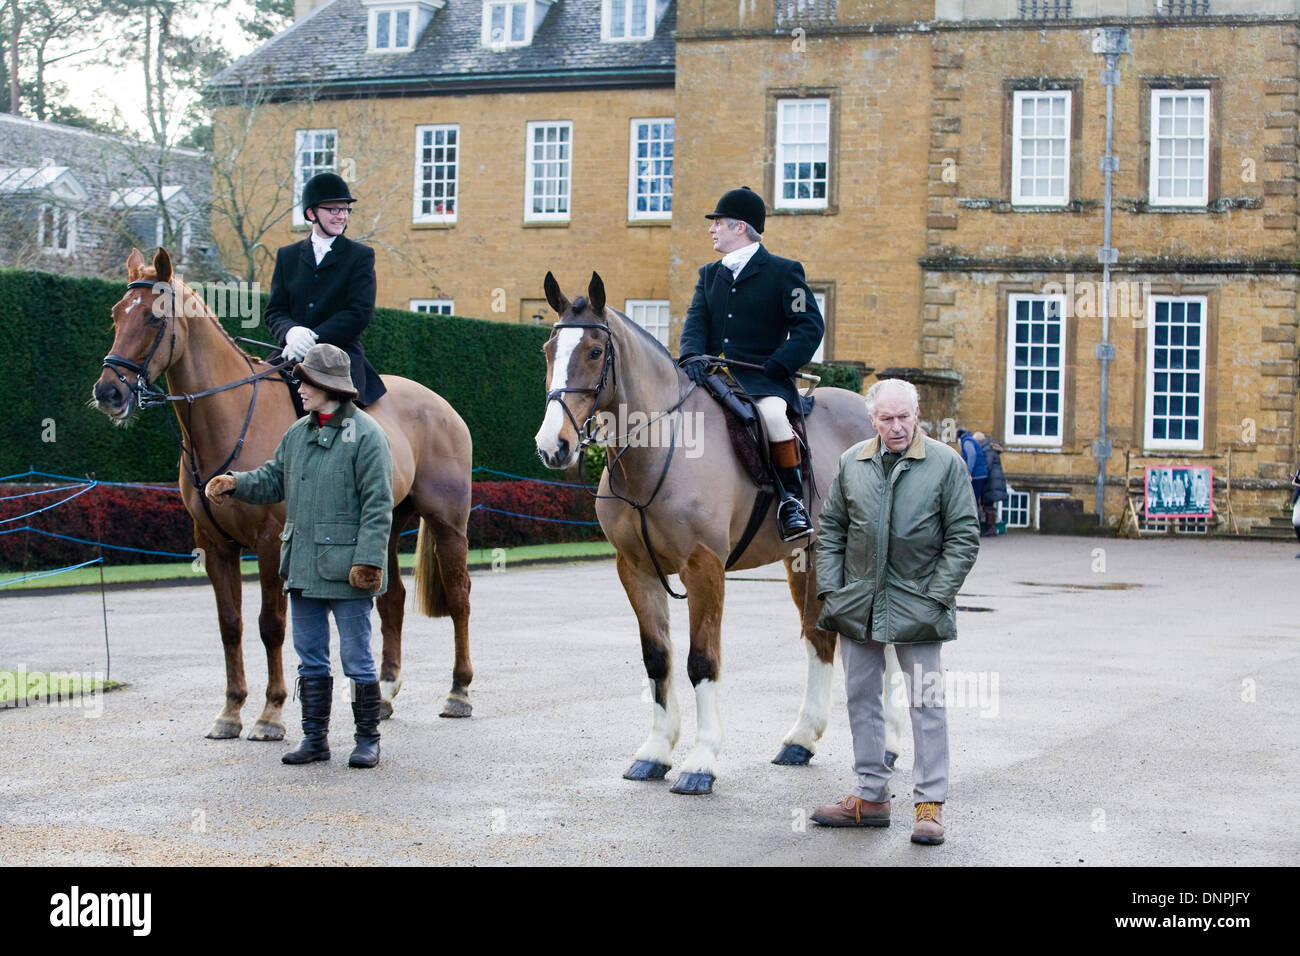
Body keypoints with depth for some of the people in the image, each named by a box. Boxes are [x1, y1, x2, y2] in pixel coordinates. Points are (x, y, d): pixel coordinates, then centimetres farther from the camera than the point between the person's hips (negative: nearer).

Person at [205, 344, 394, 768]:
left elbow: (377, 505, -14)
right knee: (310, 658, 13)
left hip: (346, 570, -7)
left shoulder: (365, 435, -11)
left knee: (357, 658, 1)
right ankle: (315, 737, 22)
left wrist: (367, 559, -20)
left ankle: (368, 739, 11)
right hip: (303, 568, 7)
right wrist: (235, 483, -1)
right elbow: (274, 479, 18)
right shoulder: (298, 432, 11)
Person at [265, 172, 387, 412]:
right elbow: (274, 311, 11)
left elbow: (360, 313, -4)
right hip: (294, 356, 3)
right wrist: (291, 332, -14)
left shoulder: (361, 256, 8)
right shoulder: (287, 256, 17)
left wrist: (313, 339, -15)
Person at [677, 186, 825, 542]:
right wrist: (692, 355, -16)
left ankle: (793, 500, -20)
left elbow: (810, 326, -5)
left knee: (771, 412, -36)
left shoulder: (784, 272, 2)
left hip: (762, 378, -6)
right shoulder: (709, 274, 20)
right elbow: (696, 320, 7)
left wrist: (776, 368, -16)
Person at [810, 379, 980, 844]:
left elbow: (964, 536, -3)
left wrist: (936, 597, -9)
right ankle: (871, 796, 21)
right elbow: (830, 529, 12)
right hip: (857, 605, 4)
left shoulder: (946, 463, -4)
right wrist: (830, 589, 2)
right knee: (862, 699, 10)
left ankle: (930, 803, 5)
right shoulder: (851, 463, 6)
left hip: (916, 607, -4)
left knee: (926, 703, -2)